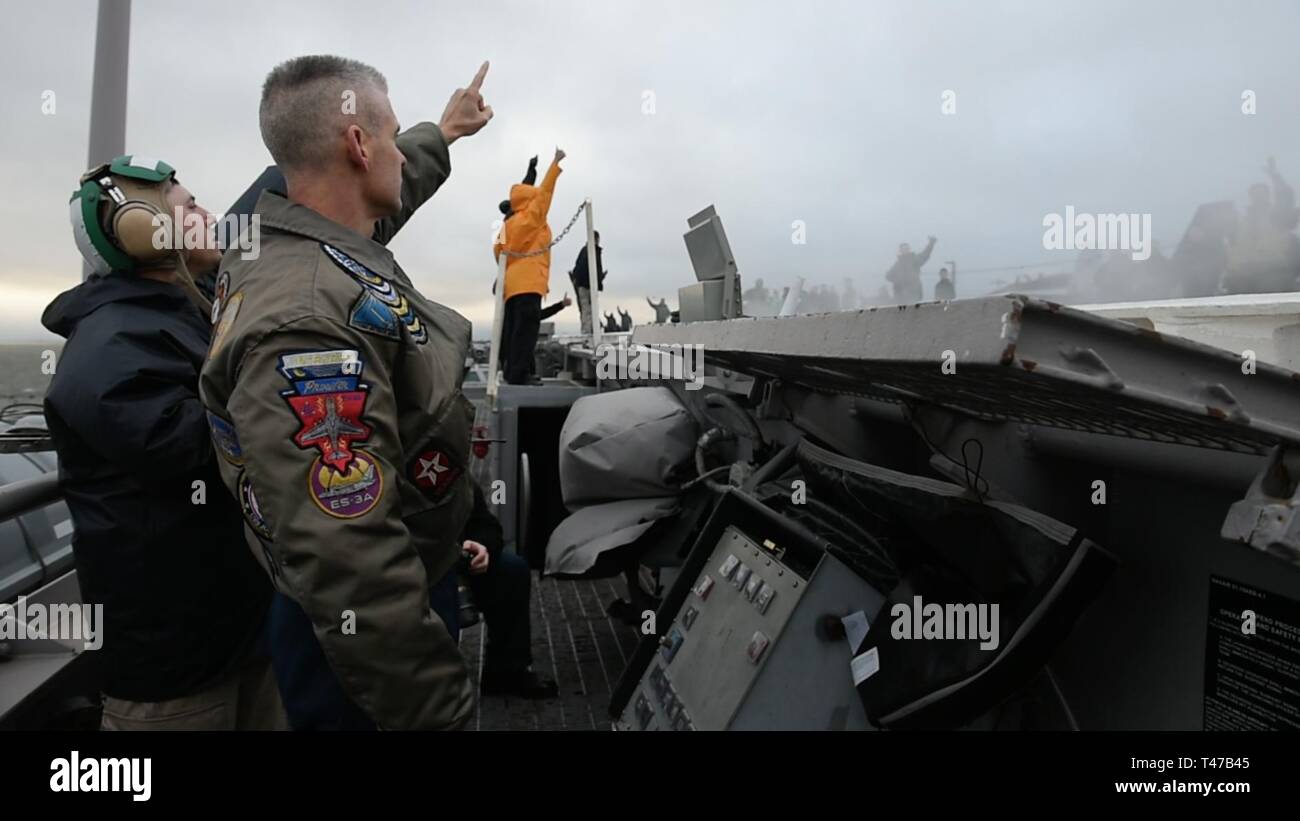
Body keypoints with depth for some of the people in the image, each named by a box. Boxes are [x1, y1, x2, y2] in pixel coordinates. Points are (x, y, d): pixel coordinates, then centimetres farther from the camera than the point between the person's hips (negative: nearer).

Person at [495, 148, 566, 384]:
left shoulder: (509, 222, 18)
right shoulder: (531, 216, 0)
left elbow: (499, 248, 15)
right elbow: (545, 191, 0)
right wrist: (556, 164, 4)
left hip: (513, 282, 8)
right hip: (527, 281, -8)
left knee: (513, 329, 6)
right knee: (525, 329, -13)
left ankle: (512, 372, 6)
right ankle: (519, 374, -19)